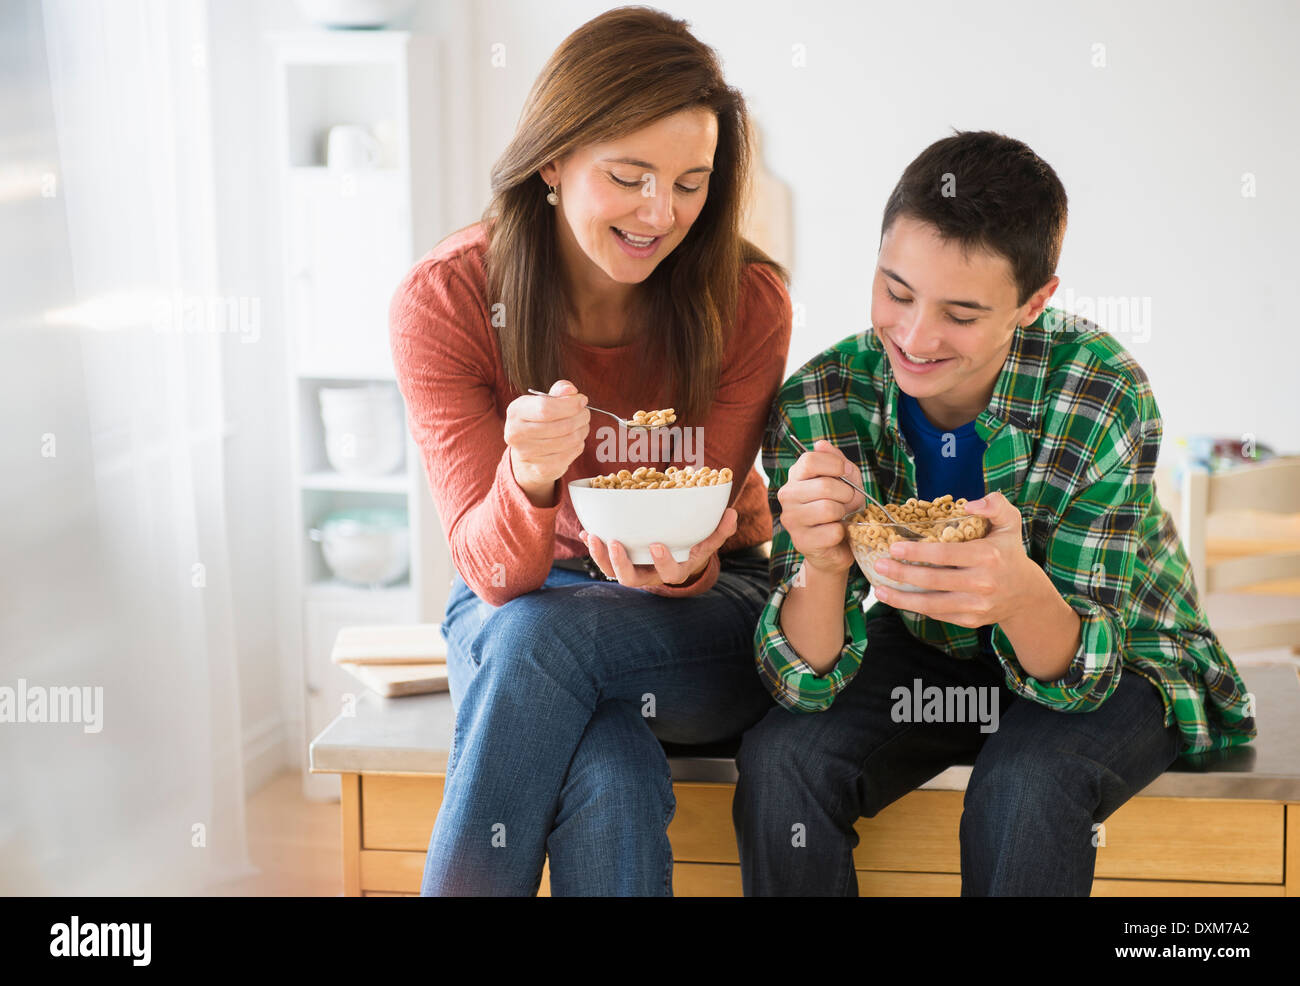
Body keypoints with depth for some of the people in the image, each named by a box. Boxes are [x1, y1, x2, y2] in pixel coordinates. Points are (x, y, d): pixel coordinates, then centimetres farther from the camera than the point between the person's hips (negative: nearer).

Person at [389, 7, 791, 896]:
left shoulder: (747, 303, -12)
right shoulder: (444, 302, -14)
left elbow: (703, 528, -9)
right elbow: (493, 569, -17)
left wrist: (679, 561, -34)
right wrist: (529, 479, -40)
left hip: (704, 615, 0)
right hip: (515, 599, 0)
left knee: (540, 636, -33)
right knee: (613, 782, -33)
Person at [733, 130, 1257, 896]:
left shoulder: (1106, 395, -26)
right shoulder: (821, 402, -21)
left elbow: (1080, 671, -25)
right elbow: (809, 682, -21)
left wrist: (1020, 592, -49)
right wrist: (822, 566, -44)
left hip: (1111, 668, -2)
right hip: (925, 658, 2)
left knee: (1026, 785, -32)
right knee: (780, 760, -24)